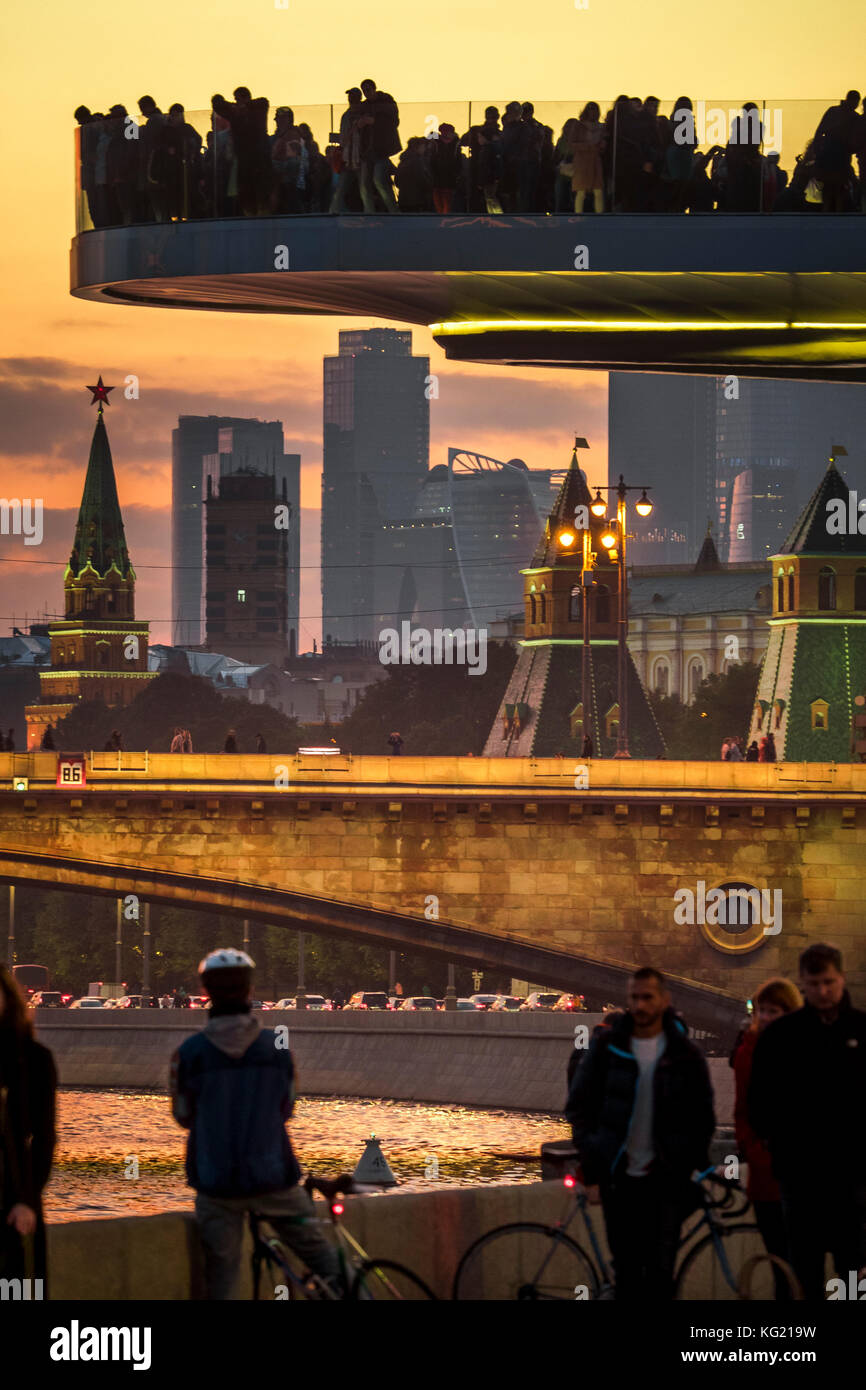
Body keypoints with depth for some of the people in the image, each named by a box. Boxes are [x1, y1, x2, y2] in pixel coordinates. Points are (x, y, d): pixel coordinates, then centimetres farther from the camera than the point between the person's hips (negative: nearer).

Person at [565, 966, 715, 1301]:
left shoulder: (685, 1055, 1)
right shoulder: (606, 1045, 2)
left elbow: (703, 1117, 10)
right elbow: (578, 1106, 6)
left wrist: (694, 1164, 1)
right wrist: (591, 1167, 0)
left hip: (665, 1178, -1)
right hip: (618, 1177, 1)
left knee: (660, 1269, -8)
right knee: (627, 1270, 3)